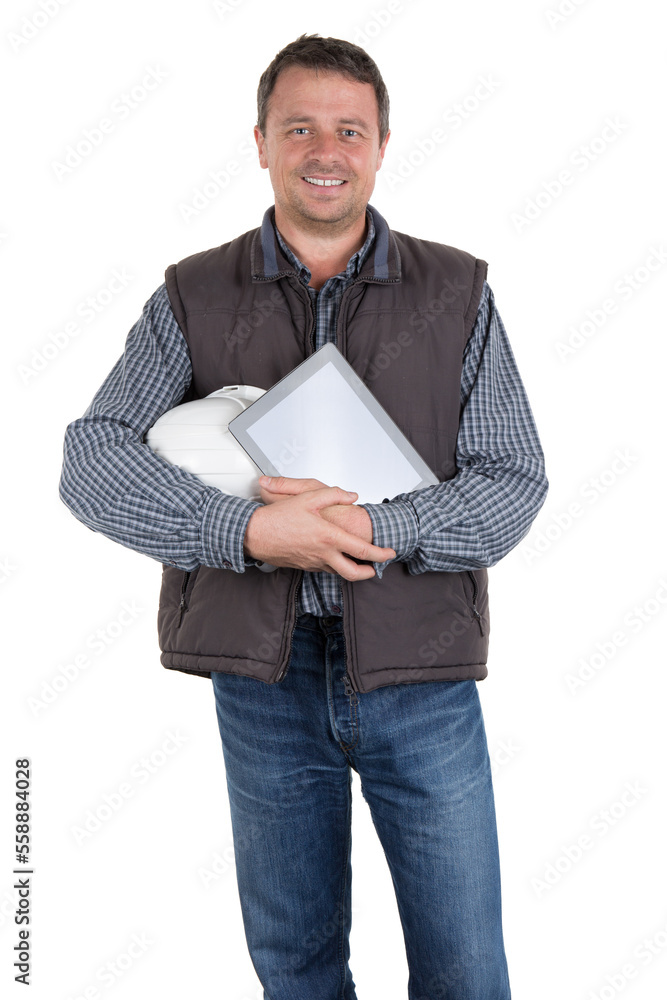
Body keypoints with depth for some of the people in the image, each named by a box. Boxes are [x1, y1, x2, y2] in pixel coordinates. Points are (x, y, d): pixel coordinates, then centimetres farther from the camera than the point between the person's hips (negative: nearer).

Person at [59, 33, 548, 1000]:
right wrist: (249, 530, -22)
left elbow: (514, 483, -4)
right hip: (264, 675, 1)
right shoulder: (194, 297, 2)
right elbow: (92, 463, -8)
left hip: (420, 674, 0)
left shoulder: (457, 294, 2)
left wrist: (371, 530, -19)